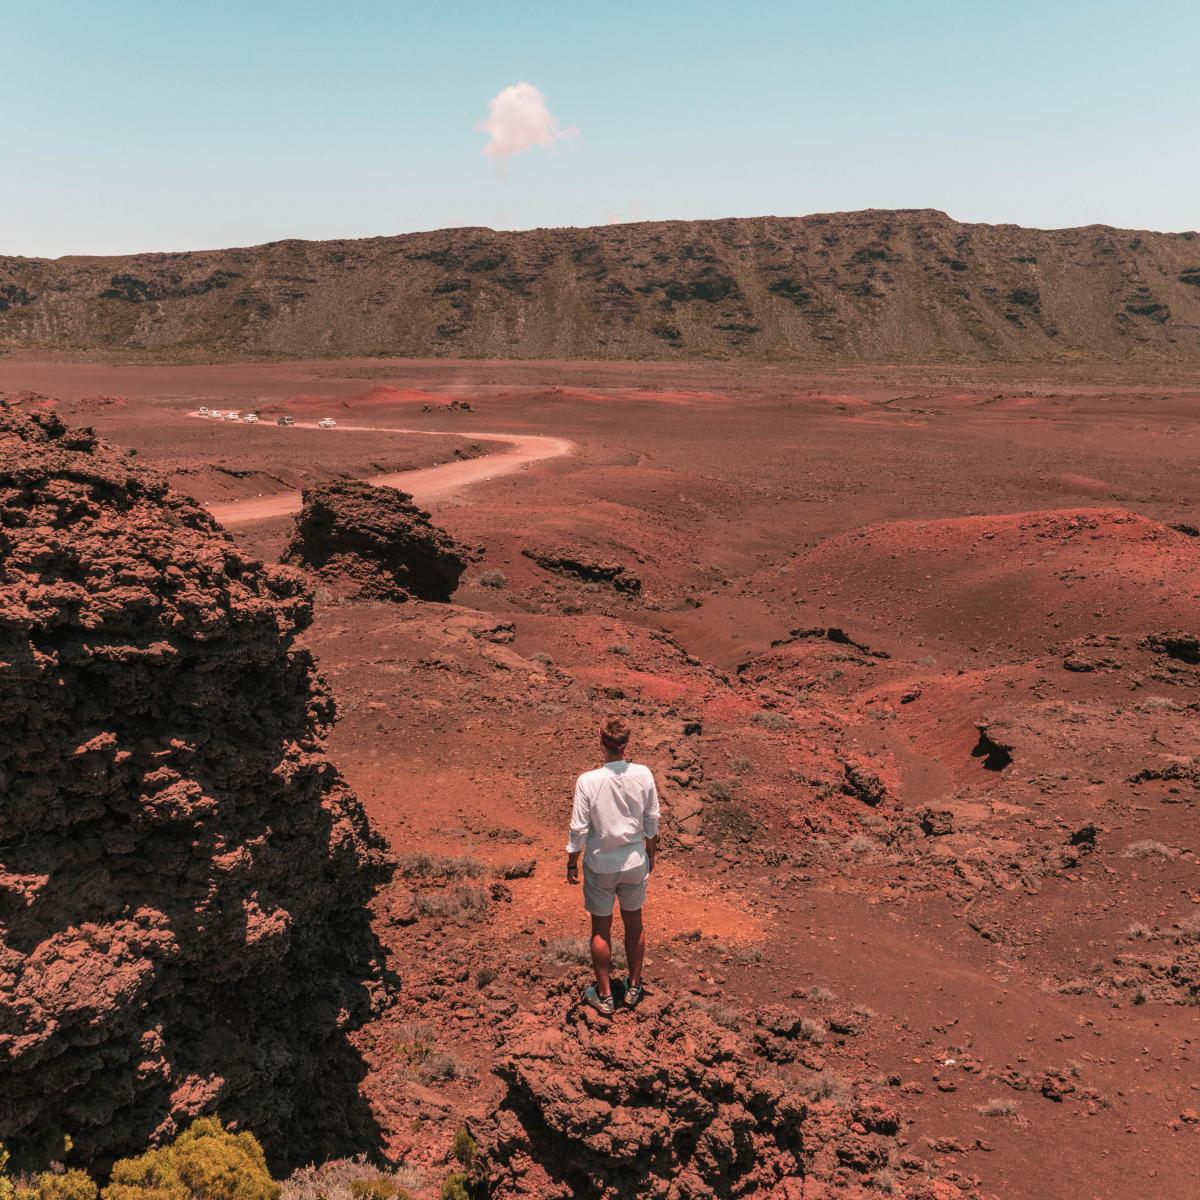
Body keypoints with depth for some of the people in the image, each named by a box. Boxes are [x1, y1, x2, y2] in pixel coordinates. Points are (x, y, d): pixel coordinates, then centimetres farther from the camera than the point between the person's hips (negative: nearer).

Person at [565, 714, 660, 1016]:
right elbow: (652, 820, -3)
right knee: (634, 923, 21)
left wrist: (572, 862, 1)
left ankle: (604, 995, 29)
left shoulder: (588, 781, -23)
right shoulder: (643, 775, -15)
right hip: (635, 862, 2)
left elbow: (579, 829, -15)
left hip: (600, 866, -2)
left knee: (601, 929, 15)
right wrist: (651, 850, 15)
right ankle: (634, 988, 36)